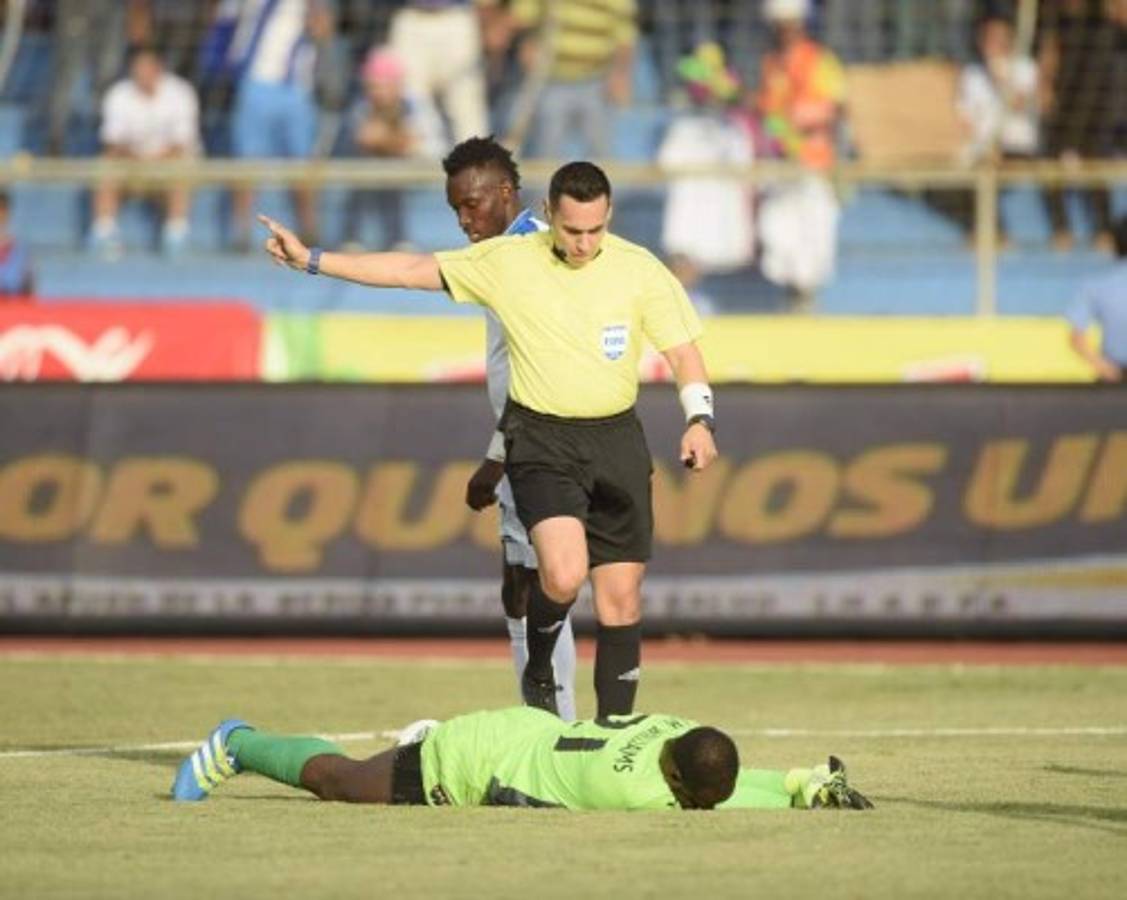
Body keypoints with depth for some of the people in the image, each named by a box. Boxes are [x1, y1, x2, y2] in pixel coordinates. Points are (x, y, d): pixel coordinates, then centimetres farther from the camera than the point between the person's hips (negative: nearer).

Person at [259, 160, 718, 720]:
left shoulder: (639, 270, -1)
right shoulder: (507, 261, -2)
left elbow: (683, 351, 4)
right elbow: (412, 270, 3)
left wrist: (699, 419, -14)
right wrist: (311, 260, 2)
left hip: (616, 442, 2)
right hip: (540, 441, -2)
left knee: (620, 598, 2)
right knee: (564, 574, -24)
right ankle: (538, 674, 5)